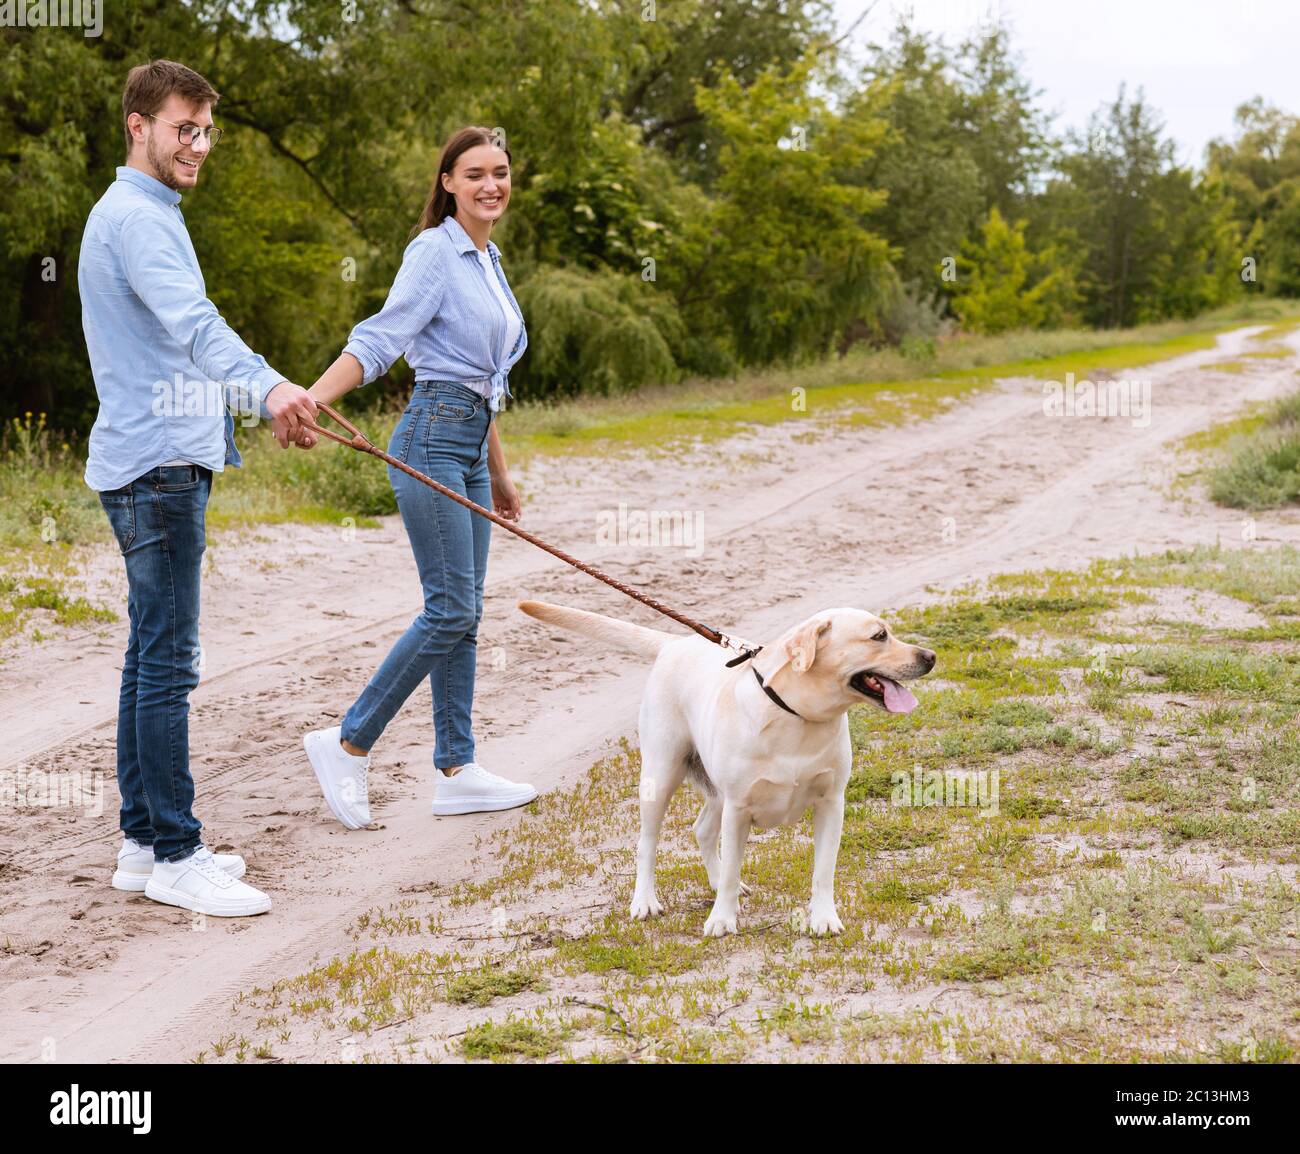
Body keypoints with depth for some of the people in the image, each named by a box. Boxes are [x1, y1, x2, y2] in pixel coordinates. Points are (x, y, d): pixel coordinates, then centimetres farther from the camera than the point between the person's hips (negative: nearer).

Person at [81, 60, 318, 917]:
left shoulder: (150, 216, 22)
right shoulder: (135, 216, -12)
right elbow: (193, 322, -30)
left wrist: (270, 396, 28)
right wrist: (267, 387, -46)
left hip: (162, 465, 11)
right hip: (156, 463, -11)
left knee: (152, 657, 12)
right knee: (169, 663, -9)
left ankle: (145, 841, 17)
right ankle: (174, 856, -7)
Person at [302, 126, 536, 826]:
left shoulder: (487, 261, 18)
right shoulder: (435, 252, -8)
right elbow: (381, 336, -19)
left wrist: (498, 473, 25)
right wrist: (313, 396, -34)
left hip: (470, 447, 9)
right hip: (433, 439, -9)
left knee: (462, 614, 8)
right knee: (451, 609, -11)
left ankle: (455, 772, 11)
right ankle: (349, 743, -2)